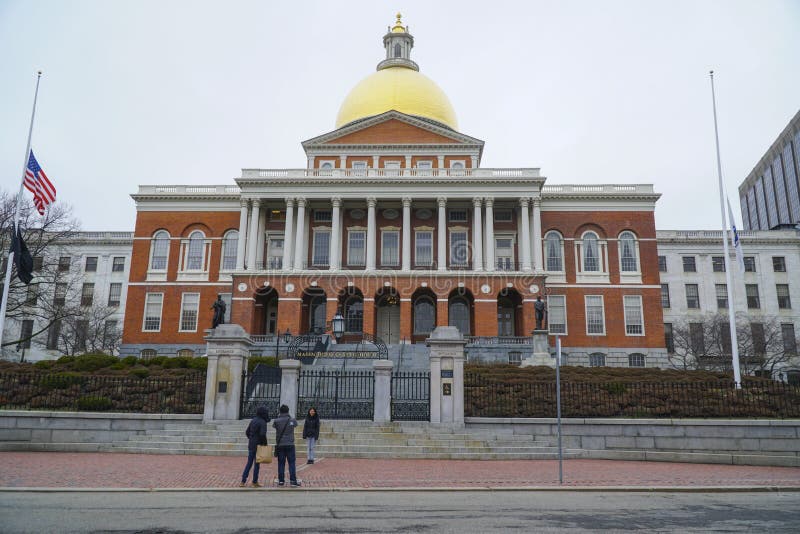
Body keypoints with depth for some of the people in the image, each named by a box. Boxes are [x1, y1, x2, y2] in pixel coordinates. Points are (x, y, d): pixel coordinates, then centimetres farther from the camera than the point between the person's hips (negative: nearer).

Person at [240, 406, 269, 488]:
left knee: (249, 463, 12)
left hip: (251, 445, 7)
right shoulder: (263, 422, -15)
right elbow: (262, 434, -24)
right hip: (258, 446, -7)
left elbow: (247, 432, 13)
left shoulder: (253, 420, 8)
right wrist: (265, 443, -11)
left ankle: (243, 481, 11)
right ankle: (255, 482, 9)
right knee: (257, 464, 3)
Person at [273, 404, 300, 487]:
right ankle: (293, 480, -1)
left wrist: (278, 416, 21)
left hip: (280, 445, 1)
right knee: (291, 463, 3)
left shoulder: (277, 421, -6)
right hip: (290, 445, -1)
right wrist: (289, 416, 25)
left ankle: (281, 480, 10)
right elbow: (295, 423, 16)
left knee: (281, 463, 8)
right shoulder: (292, 420, -5)